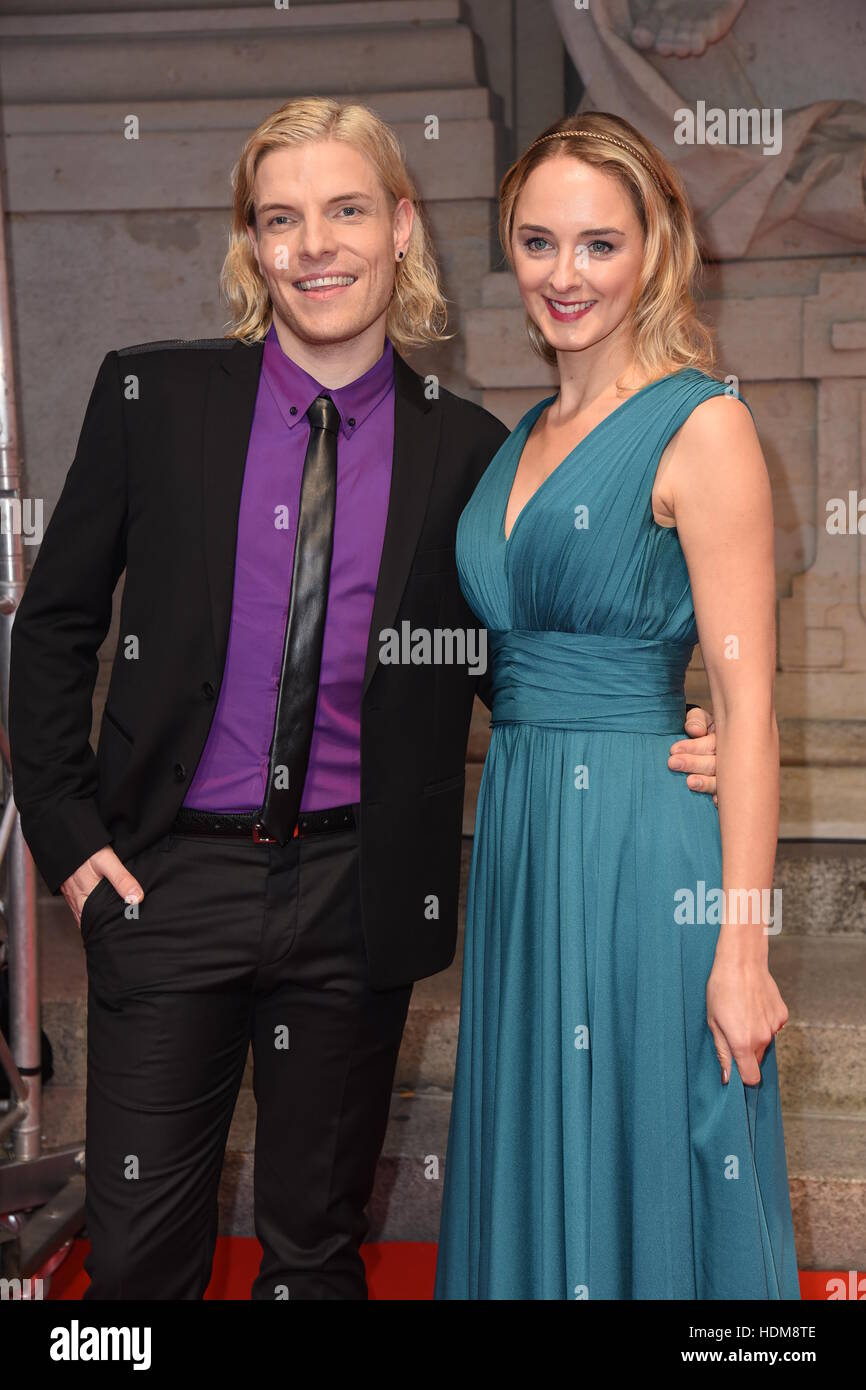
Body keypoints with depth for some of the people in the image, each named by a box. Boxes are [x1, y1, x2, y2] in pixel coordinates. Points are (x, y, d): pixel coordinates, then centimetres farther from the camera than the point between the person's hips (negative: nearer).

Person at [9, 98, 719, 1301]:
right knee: (136, 1248, 6)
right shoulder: (153, 396, -1)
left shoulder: (463, 446, 1)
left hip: (359, 895, 1)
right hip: (171, 876, 0)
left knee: (317, 1243, 17)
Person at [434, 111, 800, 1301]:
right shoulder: (527, 438, 13)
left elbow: (747, 702, -13)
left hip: (644, 844, -7)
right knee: (535, 1172, 17)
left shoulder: (701, 425, -9)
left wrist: (742, 947, -17)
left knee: (652, 1183, 6)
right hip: (521, 837, 7)